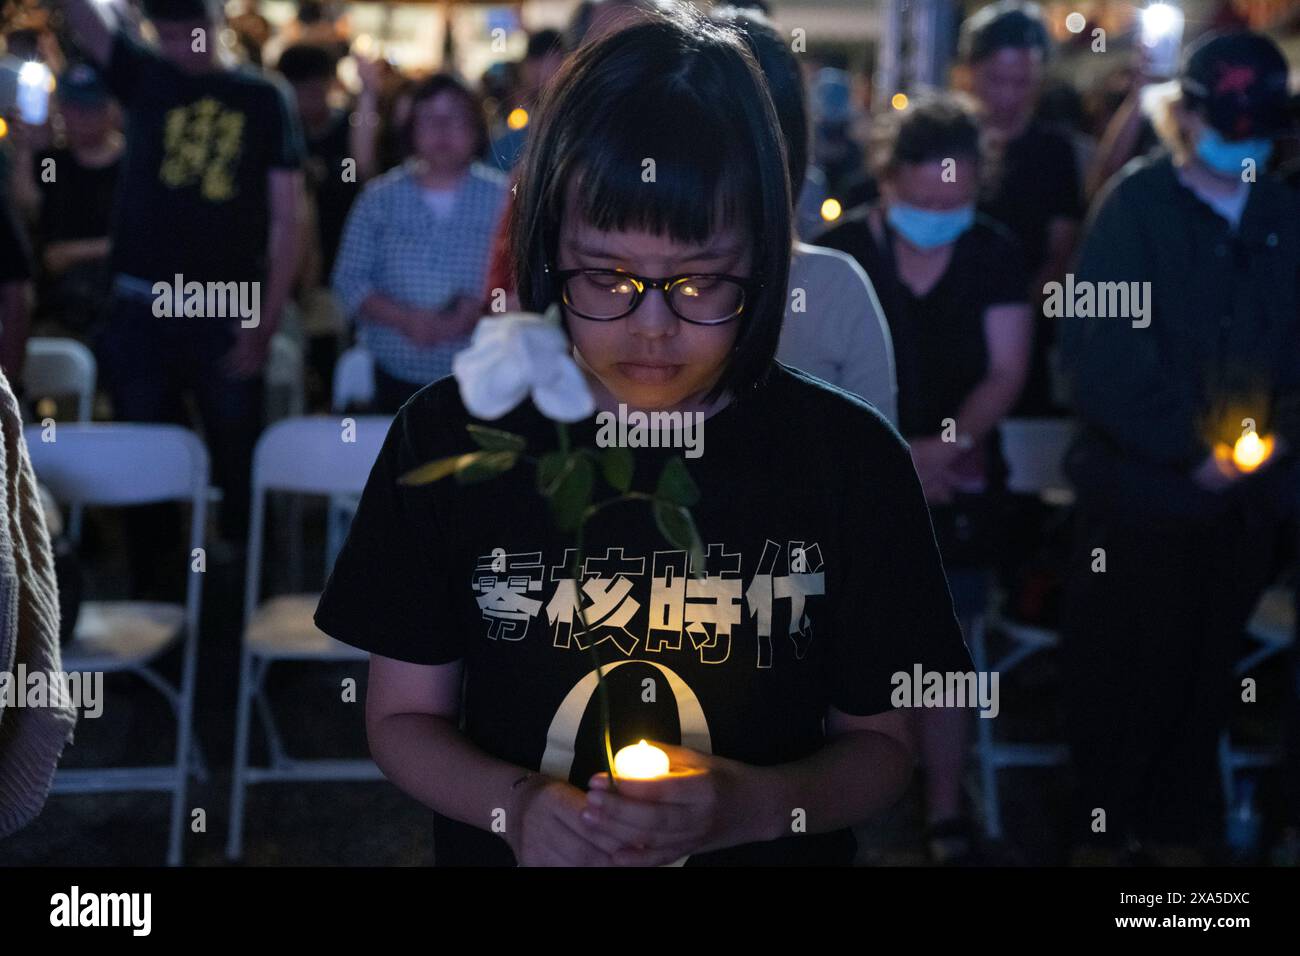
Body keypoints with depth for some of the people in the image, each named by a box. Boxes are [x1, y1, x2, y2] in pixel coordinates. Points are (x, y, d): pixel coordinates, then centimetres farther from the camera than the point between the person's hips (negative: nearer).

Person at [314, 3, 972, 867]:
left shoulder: (853, 459, -5)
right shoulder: (449, 438, -3)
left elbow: (883, 738, 2)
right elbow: (402, 715, 3)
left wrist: (751, 805, -15)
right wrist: (513, 803, -14)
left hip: (766, 847, 0)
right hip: (504, 848, 1)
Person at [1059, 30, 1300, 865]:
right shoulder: (1135, 207, -6)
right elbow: (1105, 358, -14)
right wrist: (1192, 448, -17)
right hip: (1141, 488, -4)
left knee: (1206, 668, 14)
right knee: (1123, 669, 6)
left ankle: (1182, 827, 30)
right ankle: (1103, 826, 23)